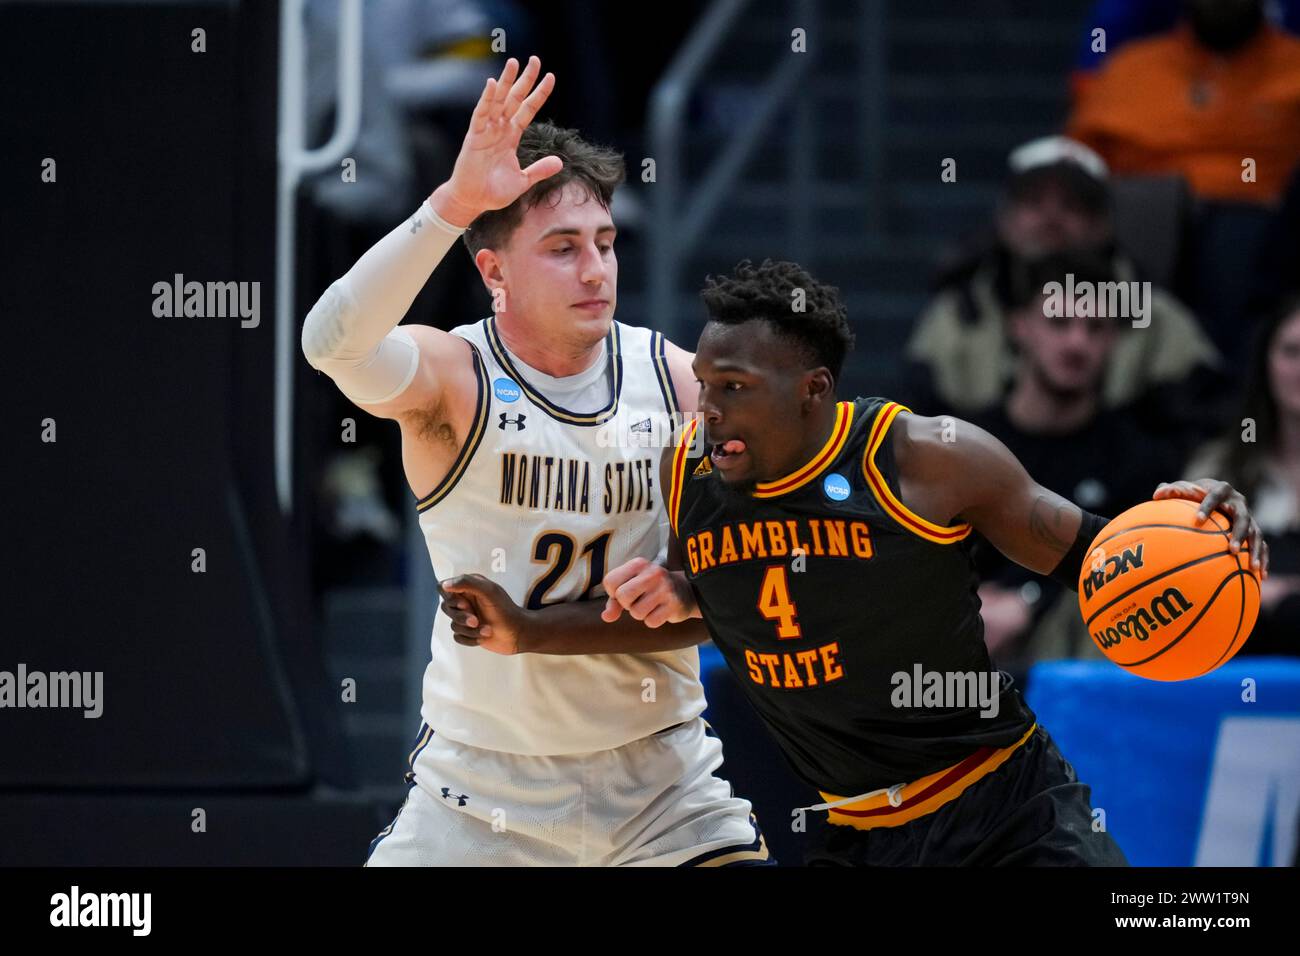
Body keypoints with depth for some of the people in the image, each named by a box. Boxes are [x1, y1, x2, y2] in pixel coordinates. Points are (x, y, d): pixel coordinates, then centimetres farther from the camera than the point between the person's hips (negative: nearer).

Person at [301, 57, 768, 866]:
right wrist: (455, 204, -43)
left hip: (661, 782, 3)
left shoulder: (677, 382, 0)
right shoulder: (451, 377, -10)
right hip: (482, 789, -2)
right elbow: (335, 343, -33)